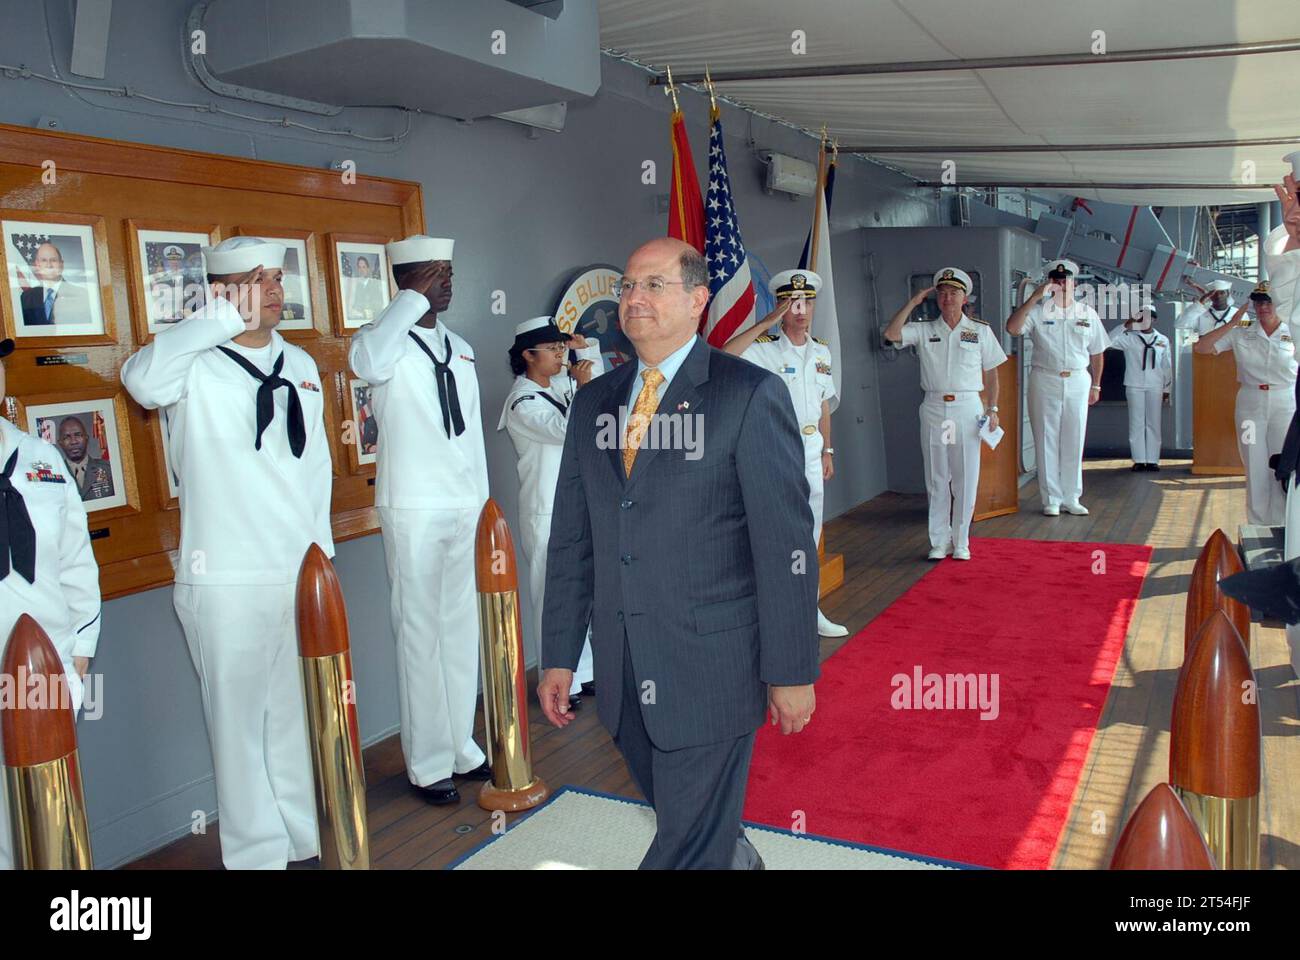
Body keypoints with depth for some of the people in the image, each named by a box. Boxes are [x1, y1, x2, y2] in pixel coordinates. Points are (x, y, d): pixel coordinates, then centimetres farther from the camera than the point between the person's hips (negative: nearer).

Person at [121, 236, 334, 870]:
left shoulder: (301, 366, 11)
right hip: (227, 581, -5)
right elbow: (141, 378, -30)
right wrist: (225, 318, -25)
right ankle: (256, 852, 20)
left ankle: (305, 836, 32)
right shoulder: (196, 365, -6)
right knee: (239, 720, 5)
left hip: (302, 573, 5)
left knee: (298, 714, 16)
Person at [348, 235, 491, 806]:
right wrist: (415, 298, -21)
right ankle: (428, 764, 13)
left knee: (462, 630, 12)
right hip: (414, 509, -6)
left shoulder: (460, 350, 15)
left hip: (466, 507, 6)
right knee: (421, 635, 0)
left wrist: (483, 501, 14)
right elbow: (368, 362, -32)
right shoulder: (386, 341, -5)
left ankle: (461, 747, 26)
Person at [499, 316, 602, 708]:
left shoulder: (558, 386, 10)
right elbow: (568, 432, -23)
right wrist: (581, 386, -19)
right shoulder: (522, 402, -13)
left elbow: (597, 377, 27)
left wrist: (586, 349, 11)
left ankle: (583, 674, 27)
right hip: (547, 514, -8)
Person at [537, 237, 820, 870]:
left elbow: (785, 543, -10)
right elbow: (571, 538, 10)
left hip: (711, 670, -5)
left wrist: (792, 672, -9)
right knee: (696, 826, 23)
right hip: (621, 672, 6)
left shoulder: (751, 395, -8)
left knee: (687, 847, 2)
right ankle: (739, 858, 50)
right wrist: (559, 655, 9)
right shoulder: (593, 402, 8)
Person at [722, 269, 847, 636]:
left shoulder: (821, 351, 10)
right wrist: (766, 323, -28)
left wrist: (827, 450, 14)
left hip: (811, 447, 7)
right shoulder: (764, 347, -10)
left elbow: (823, 405, 16)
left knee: (810, 530, 14)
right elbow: (725, 357, -31)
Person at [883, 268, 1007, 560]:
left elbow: (991, 373, 8)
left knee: (965, 478, 2)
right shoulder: (924, 330, 7)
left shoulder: (980, 331, 7)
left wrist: (992, 409, 0)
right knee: (936, 479, 5)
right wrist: (913, 303, -3)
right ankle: (940, 541, 13)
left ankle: (961, 542, 12)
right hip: (933, 408, 1)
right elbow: (891, 334, -9)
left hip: (968, 408, -1)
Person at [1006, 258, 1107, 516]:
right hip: (1044, 381, -2)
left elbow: (1096, 353, 14)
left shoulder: (1088, 313, 8)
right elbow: (1012, 328, -21)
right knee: (1047, 441, 1)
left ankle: (1071, 499, 17)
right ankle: (1051, 499, 10)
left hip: (1077, 382, 3)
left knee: (1074, 442, 7)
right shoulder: (1038, 311, -1)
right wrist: (1034, 297, -22)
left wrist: (1096, 385, 12)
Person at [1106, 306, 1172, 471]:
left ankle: (1153, 460, 5)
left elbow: (1167, 366, 11)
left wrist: (1167, 389, 8)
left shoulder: (1163, 340, 10)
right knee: (1136, 423, 0)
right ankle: (1139, 460, 4)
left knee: (1153, 424, 2)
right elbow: (1109, 341, -13)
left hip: (1155, 387, 1)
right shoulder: (1129, 337, 3)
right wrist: (1124, 326, -17)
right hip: (1134, 386, -1)